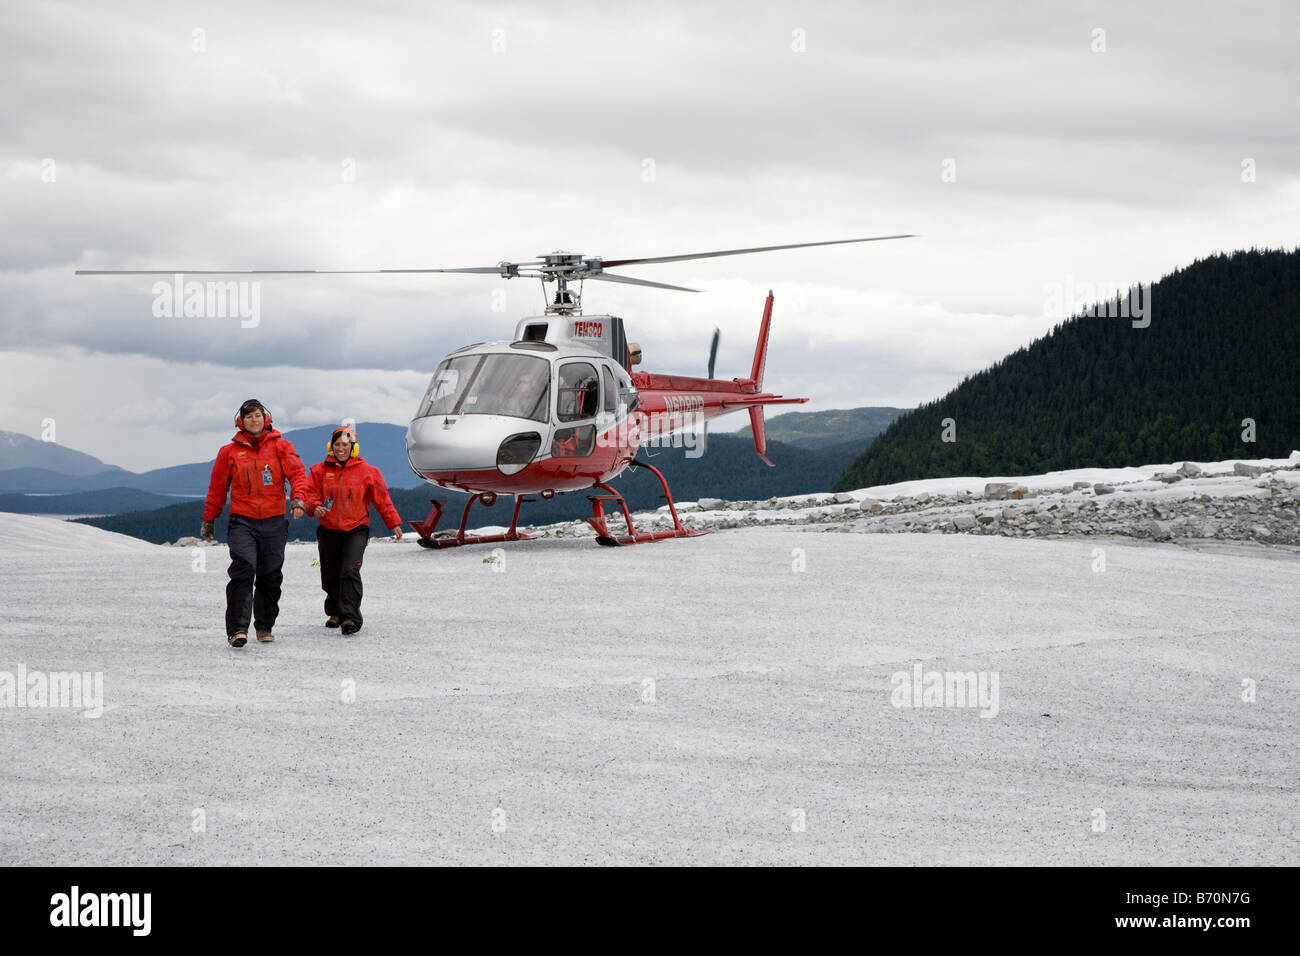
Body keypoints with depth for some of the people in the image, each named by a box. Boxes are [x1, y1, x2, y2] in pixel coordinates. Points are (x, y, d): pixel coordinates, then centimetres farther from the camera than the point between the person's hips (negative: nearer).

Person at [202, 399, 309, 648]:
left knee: (270, 577, 6)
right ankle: (237, 629, -19)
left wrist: (298, 497, -22)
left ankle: (265, 627, 22)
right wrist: (209, 519, 13)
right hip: (242, 522, -1)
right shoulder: (230, 452, 7)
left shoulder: (280, 446, 6)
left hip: (274, 522, 1)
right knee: (243, 571, -16)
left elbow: (297, 472, -3)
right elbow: (217, 487, 13)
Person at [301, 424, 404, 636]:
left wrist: (394, 523, 3)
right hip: (328, 531, 3)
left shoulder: (367, 471, 1)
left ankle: (350, 617, -22)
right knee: (330, 576, 11)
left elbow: (382, 498, 5)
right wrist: (315, 507, -20)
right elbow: (310, 492, 2)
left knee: (350, 572, -19)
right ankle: (335, 612, 33)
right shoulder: (320, 470, 4)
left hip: (356, 530, -3)